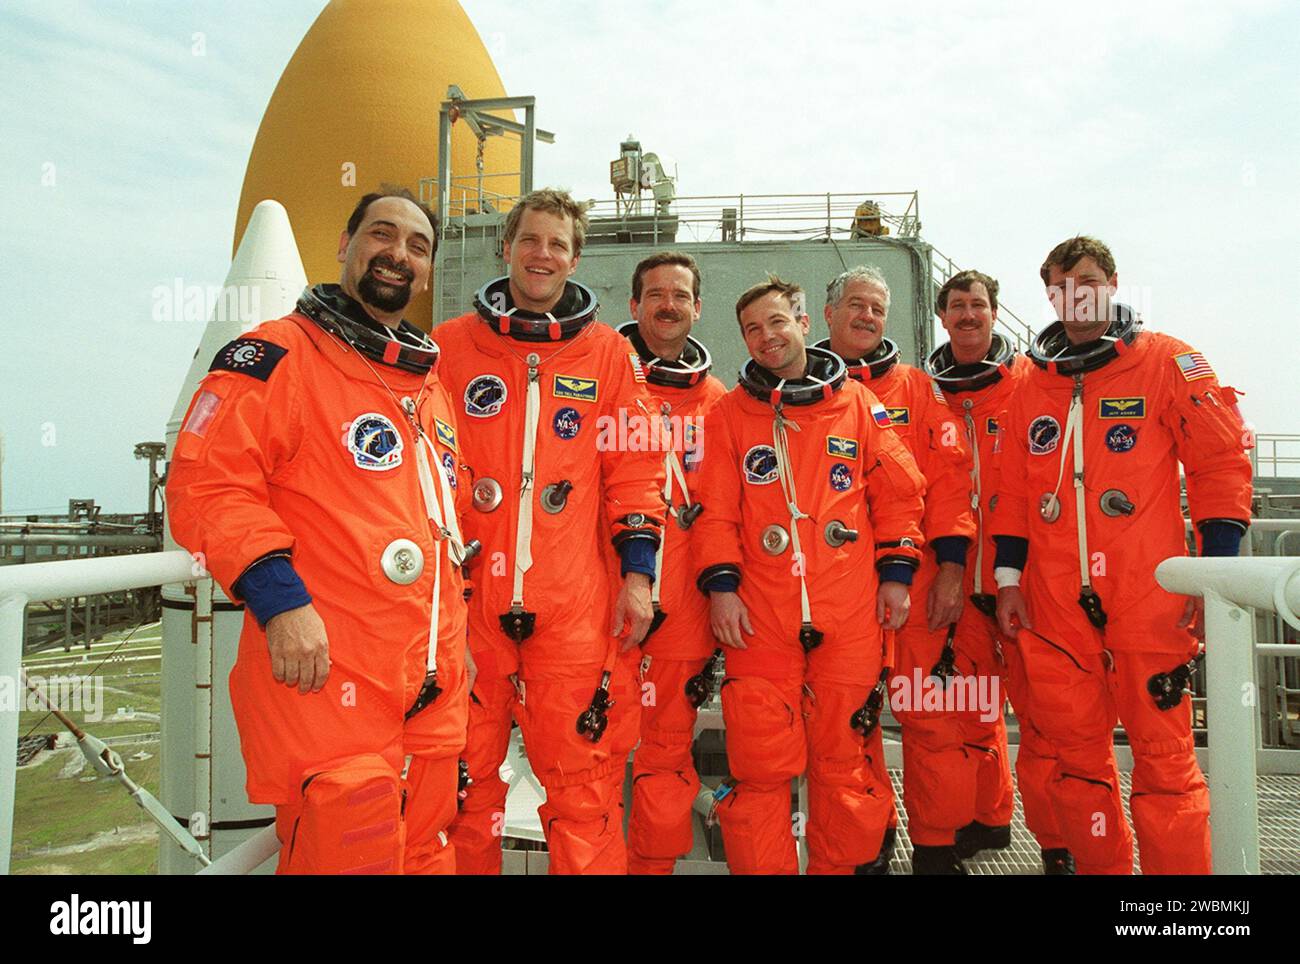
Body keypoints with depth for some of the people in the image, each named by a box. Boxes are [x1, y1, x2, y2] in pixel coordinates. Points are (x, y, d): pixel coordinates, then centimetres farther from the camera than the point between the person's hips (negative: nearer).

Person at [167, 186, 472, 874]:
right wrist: (279, 597, -23)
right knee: (347, 855, -3)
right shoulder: (281, 354, -5)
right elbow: (205, 481, -14)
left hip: (435, 688, 8)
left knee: (424, 854, 17)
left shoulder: (430, 382, 19)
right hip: (328, 686, -7)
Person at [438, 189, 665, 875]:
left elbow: (635, 467, 7)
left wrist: (637, 573, 0)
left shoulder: (609, 353, 8)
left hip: (574, 602, 0)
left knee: (582, 779, 2)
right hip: (466, 596, 1)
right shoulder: (450, 346, 8)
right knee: (467, 777, 9)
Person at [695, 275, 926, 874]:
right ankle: (761, 867, 15)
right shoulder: (728, 413, 9)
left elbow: (898, 492, 11)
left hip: (849, 616, 1)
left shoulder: (857, 403, 10)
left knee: (845, 757, 8)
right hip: (759, 618, 0)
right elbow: (716, 509, 4)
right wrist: (720, 586, -5)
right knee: (761, 765, 0)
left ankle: (842, 865, 25)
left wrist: (895, 574, 5)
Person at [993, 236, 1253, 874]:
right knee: (1076, 756, 10)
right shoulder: (1032, 384, 14)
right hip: (1055, 603, 4)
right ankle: (1100, 867, 25)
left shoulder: (1167, 362, 4)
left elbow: (1221, 462, 0)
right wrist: (1008, 576, 9)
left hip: (1149, 597, -3)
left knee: (1163, 757, 0)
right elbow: (1012, 490, 16)